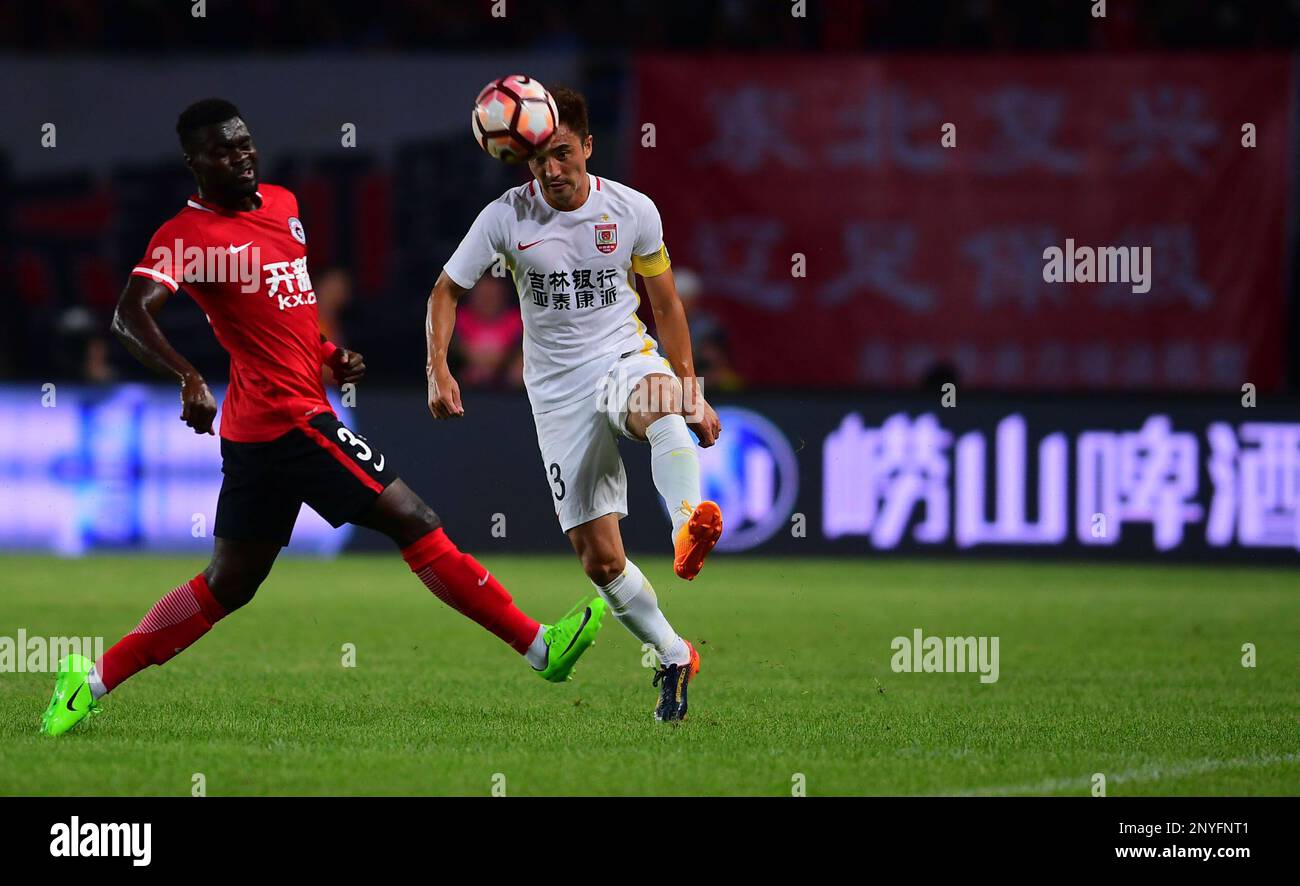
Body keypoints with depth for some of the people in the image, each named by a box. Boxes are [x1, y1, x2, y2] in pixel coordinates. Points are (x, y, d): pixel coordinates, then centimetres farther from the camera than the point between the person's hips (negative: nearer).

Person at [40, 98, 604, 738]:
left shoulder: (282, 204, 15)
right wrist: (189, 379, -40)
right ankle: (538, 645, 2)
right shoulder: (188, 234, -11)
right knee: (415, 523, -5)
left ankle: (92, 681, 14)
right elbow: (130, 314, -24)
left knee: (227, 585, 13)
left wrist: (331, 353, 13)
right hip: (291, 416, -9)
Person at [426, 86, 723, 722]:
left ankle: (689, 529, -62)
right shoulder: (505, 217, -5)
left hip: (625, 361, -1)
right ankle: (674, 658, 14)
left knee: (661, 403, -41)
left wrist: (692, 392, 10)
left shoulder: (633, 211, -3)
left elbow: (666, 304, 9)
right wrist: (438, 370, -11)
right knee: (599, 556, -5)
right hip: (558, 394, 1)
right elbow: (446, 292, 4)